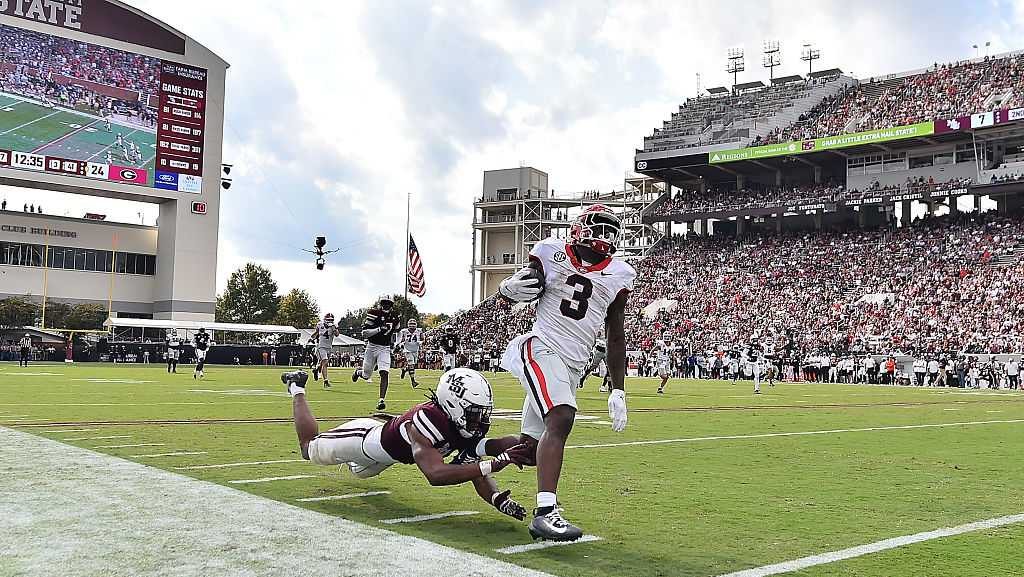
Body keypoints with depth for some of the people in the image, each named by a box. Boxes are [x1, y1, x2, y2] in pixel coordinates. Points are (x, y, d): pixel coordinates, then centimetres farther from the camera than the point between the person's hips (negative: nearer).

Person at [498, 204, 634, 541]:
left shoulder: (619, 275, 9)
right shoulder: (551, 254, 0)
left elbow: (616, 337, 14)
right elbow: (508, 293, 9)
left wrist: (618, 392, 11)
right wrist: (510, 288, -18)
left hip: (573, 365, 6)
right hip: (542, 347, -5)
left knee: (532, 444, 6)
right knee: (561, 419, -28)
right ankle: (545, 512, -30)